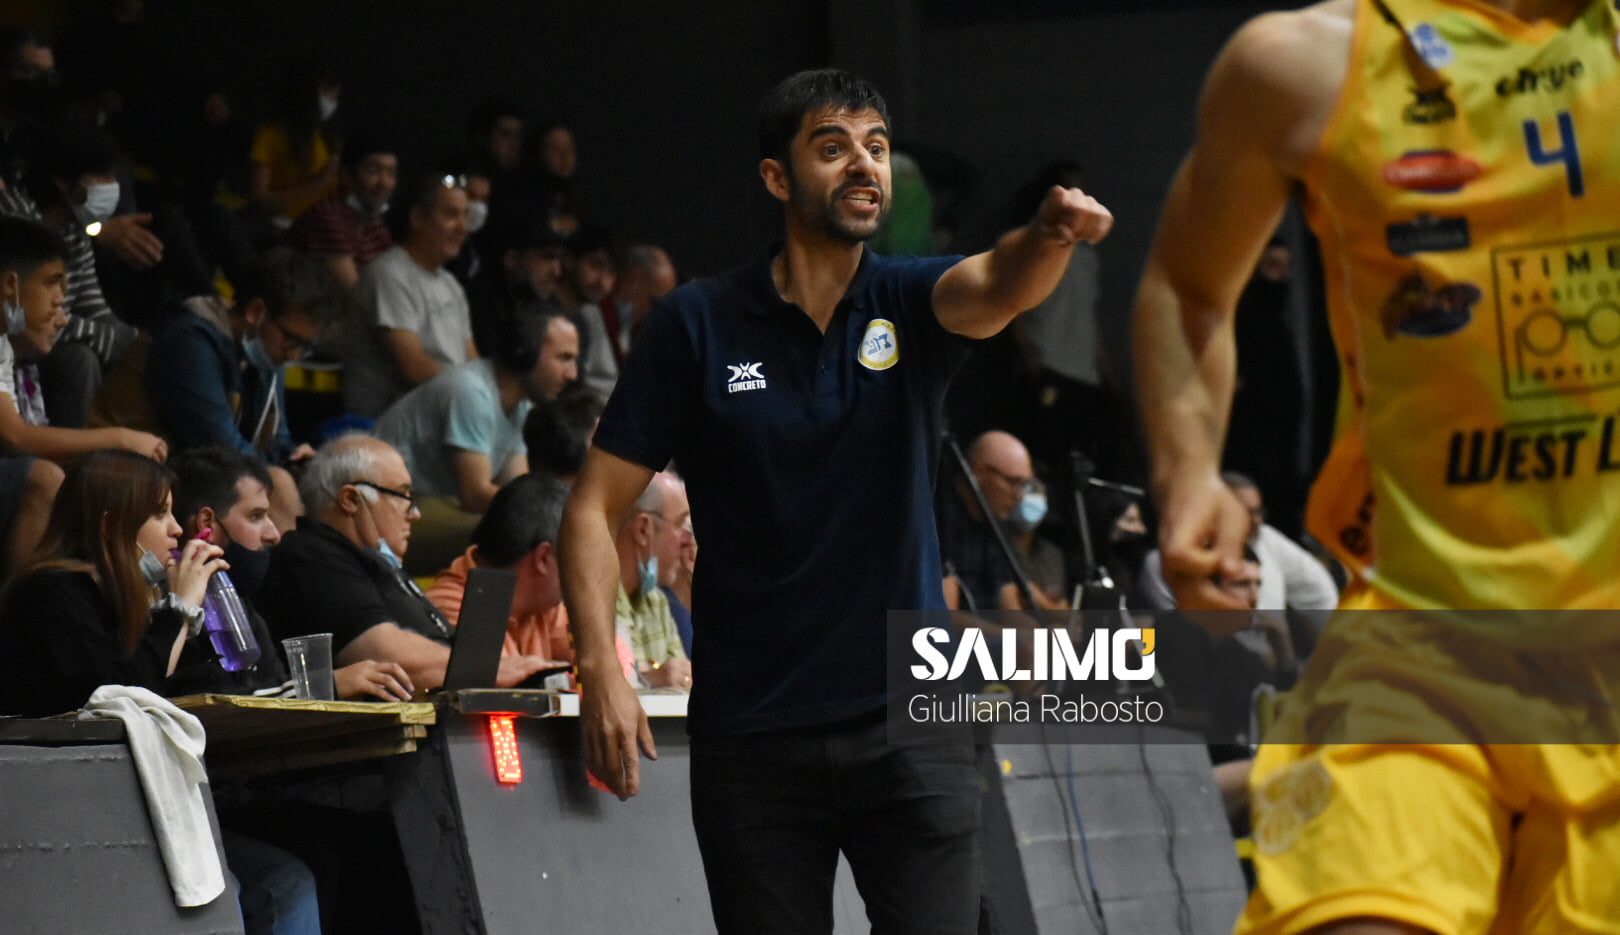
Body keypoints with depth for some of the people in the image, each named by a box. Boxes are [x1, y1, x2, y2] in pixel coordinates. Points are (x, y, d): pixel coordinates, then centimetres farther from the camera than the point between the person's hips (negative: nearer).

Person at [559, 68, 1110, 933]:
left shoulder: (909, 303, 2)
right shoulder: (697, 325, -1)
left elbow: (995, 285, -22)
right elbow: (595, 506, 0)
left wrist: (1052, 236, -45)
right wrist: (599, 670, -13)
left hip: (907, 724, 1)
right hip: (750, 739, 0)